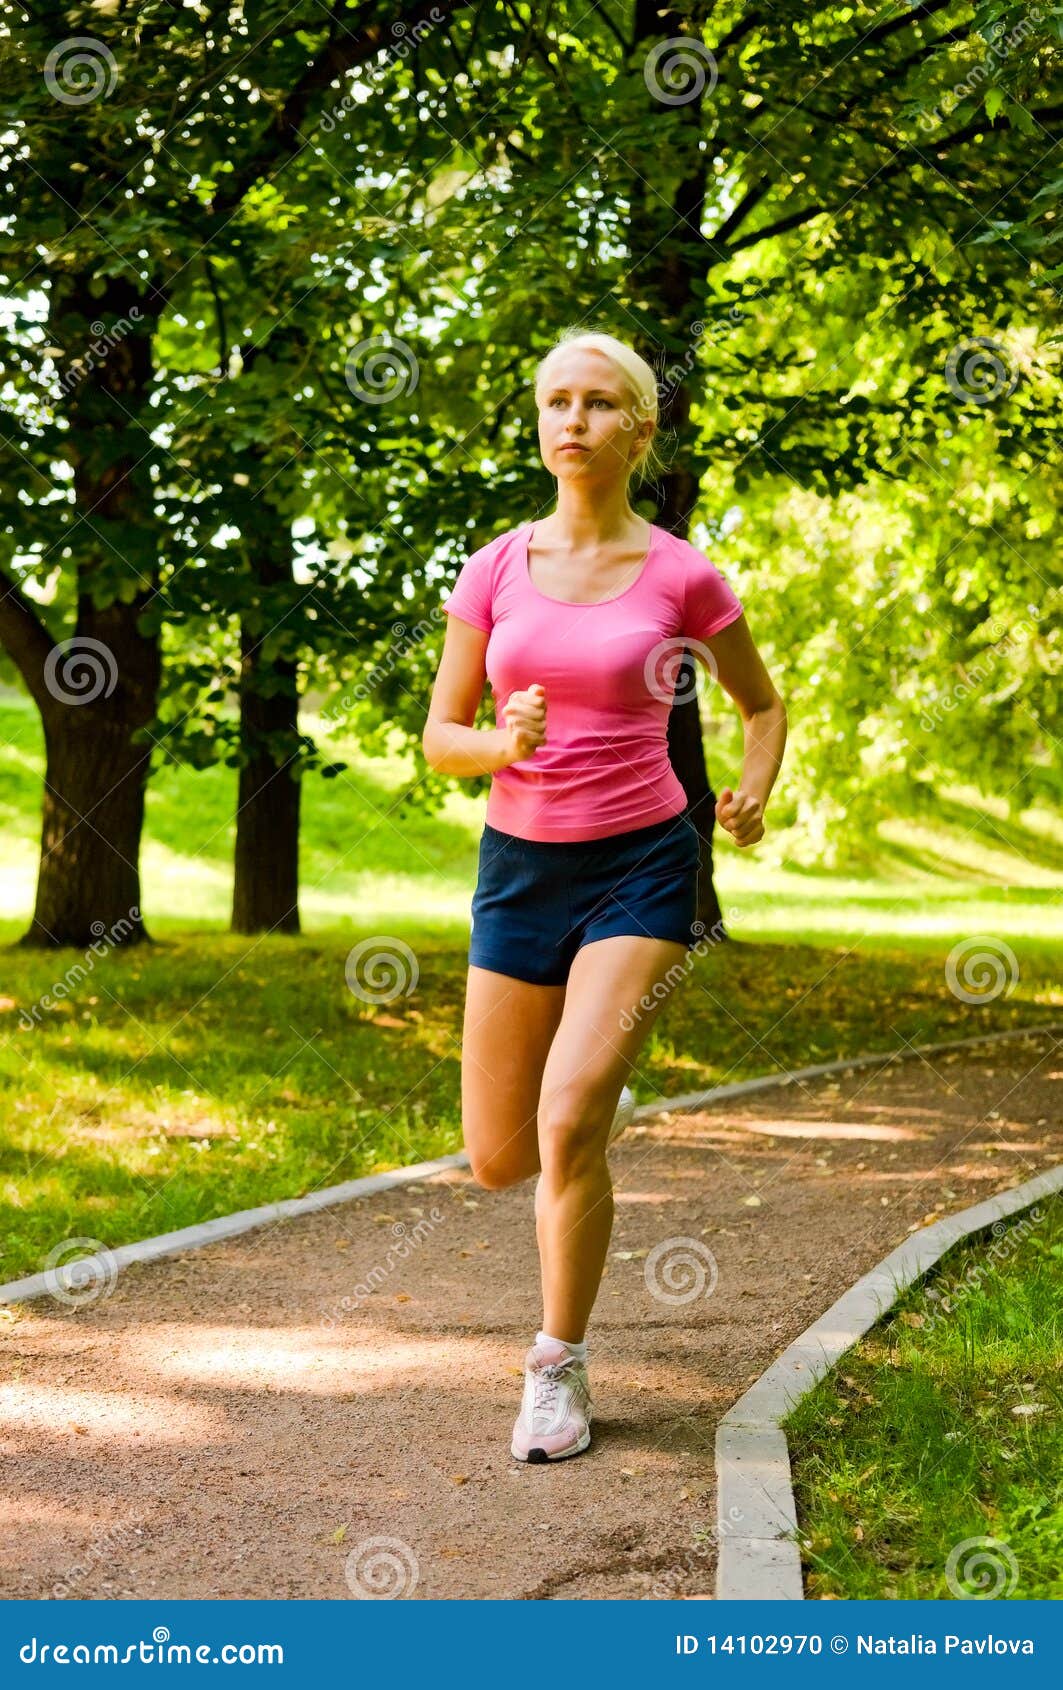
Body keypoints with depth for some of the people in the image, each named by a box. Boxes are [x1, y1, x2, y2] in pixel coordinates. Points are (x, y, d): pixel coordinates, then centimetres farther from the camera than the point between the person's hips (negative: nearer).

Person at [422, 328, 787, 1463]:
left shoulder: (682, 577, -3)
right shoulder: (495, 569, 2)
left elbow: (762, 701, 14)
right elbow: (439, 739, 5)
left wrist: (755, 791, -5)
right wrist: (504, 742, -16)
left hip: (641, 868, -3)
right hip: (520, 867, 3)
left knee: (566, 1124, -20)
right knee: (498, 1161, 9)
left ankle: (559, 1368, 0)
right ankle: (602, 1109, 46)